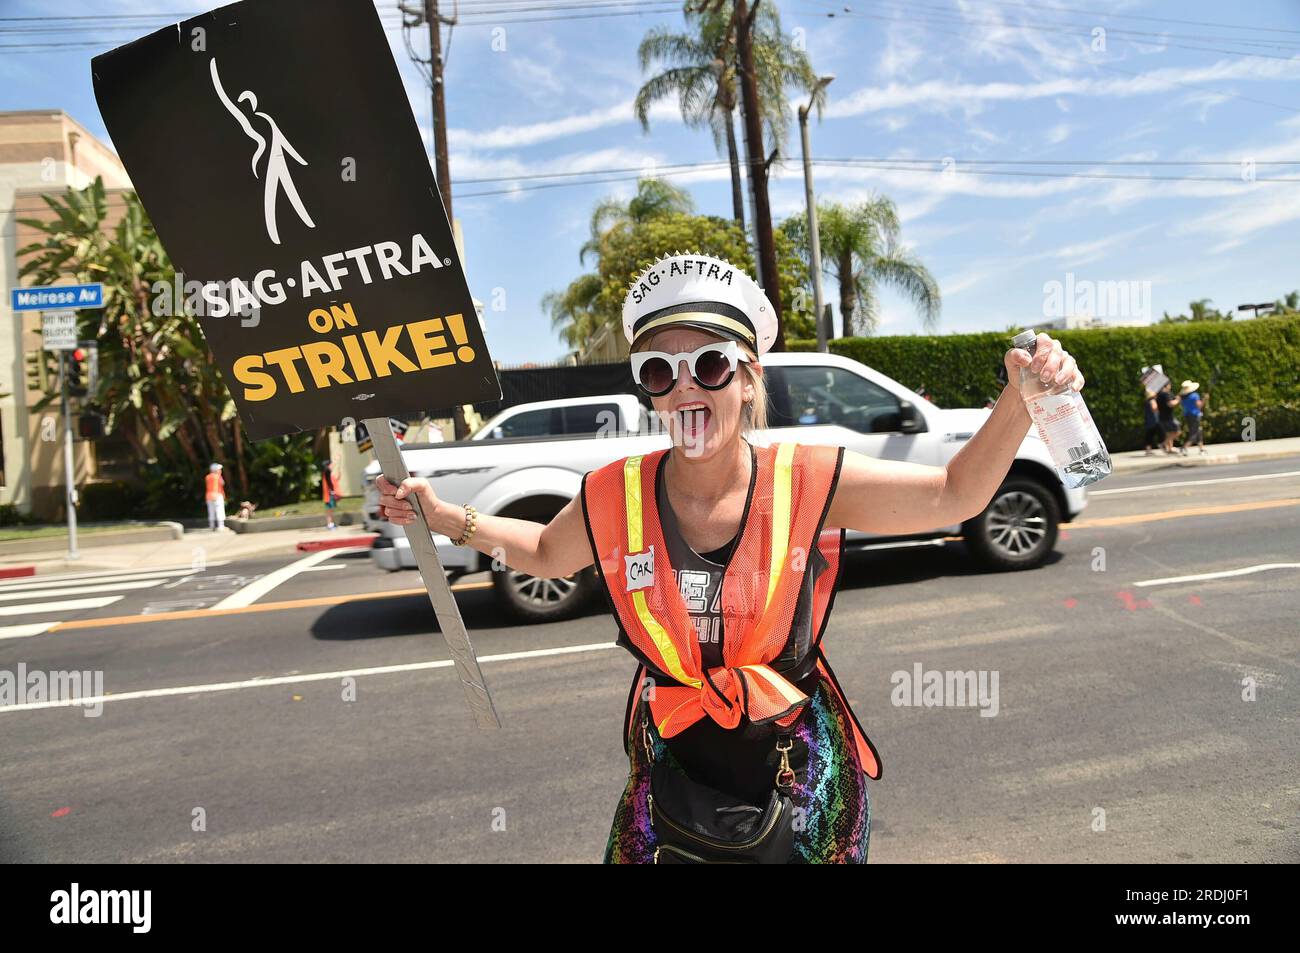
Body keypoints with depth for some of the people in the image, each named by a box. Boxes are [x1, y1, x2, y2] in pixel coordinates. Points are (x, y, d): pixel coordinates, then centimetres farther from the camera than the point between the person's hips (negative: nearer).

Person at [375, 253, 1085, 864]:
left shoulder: (811, 483, -15)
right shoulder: (612, 499, -10)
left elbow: (954, 494, -5)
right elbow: (545, 553, 12)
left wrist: (1019, 401, -20)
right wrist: (447, 519, 3)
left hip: (806, 782, -1)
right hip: (672, 777, 2)